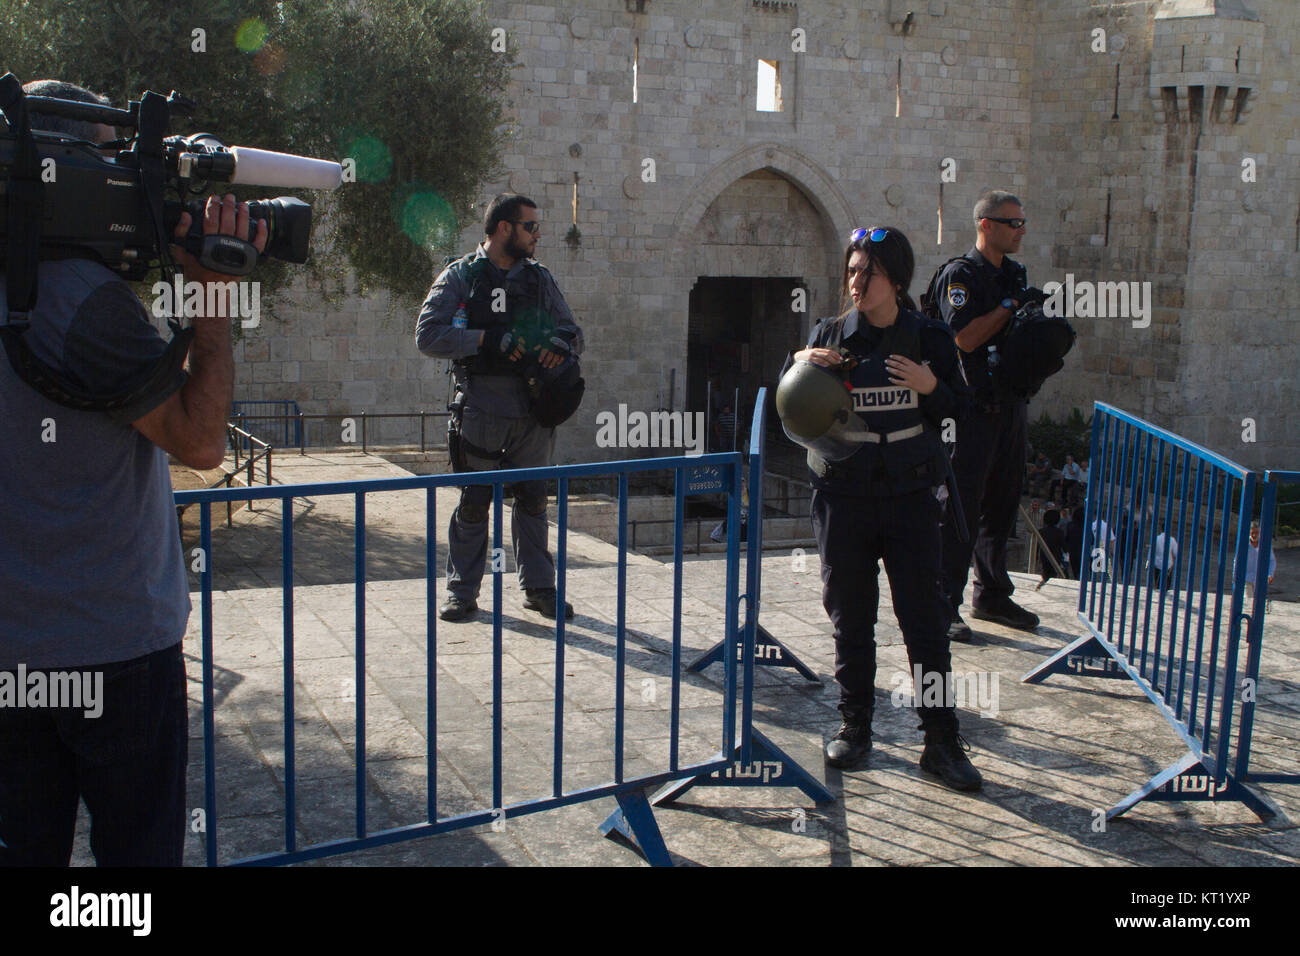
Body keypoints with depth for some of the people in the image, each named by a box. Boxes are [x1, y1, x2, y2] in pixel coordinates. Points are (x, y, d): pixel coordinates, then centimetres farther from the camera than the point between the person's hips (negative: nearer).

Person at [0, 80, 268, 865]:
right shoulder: (88, 292, -18)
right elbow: (200, 440, -16)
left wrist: (205, 285, 5)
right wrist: (216, 293, -12)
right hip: (115, 644, -7)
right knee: (139, 851, 8)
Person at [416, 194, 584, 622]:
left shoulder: (539, 278, 12)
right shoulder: (461, 276, -1)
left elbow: (572, 329, 17)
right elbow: (427, 336, -9)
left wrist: (563, 344, -7)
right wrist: (486, 340, -19)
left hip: (534, 409, 4)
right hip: (482, 407, -4)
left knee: (533, 498, 9)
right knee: (474, 501, 3)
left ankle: (539, 588, 20)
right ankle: (462, 592, 15)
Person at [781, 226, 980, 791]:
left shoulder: (928, 337, 1)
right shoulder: (830, 335, 2)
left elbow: (958, 411, 6)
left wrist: (932, 388, -14)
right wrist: (799, 365, -12)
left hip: (909, 496, -1)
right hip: (844, 495, 1)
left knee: (926, 621, 0)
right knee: (850, 619, 9)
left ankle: (942, 743, 9)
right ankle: (854, 729, 24)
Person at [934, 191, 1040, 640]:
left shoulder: (1014, 274, 15)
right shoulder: (960, 274, -9)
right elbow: (965, 337, -20)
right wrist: (1011, 306, -15)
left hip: (1012, 404, 8)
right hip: (973, 407, -8)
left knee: (1002, 505, 15)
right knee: (960, 510, -5)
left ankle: (992, 595, 27)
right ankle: (943, 606, 1)